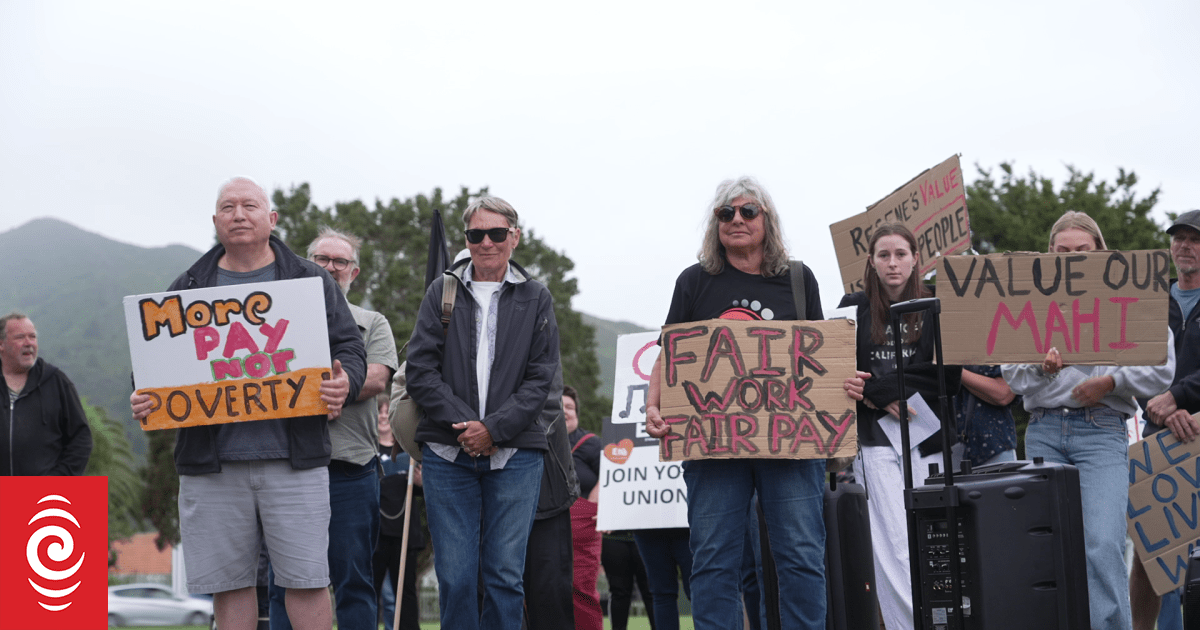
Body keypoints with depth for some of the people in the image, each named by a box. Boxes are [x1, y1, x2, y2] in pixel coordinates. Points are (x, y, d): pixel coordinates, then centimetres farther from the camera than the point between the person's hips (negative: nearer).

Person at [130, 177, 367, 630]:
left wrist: (345, 383, -13)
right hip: (211, 462, 2)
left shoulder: (311, 281, 10)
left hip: (293, 458, -2)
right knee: (228, 581, 5)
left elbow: (349, 348, 8)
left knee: (305, 577, -2)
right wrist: (144, 398, -6)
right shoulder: (187, 288, 14)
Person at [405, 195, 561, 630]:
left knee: (505, 576, -1)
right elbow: (420, 370, 3)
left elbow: (541, 379, 2)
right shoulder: (443, 291, 10)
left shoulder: (535, 298, 8)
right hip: (448, 452, 1)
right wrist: (464, 423, -10)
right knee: (454, 577, -2)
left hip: (514, 453, 0)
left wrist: (494, 428, -11)